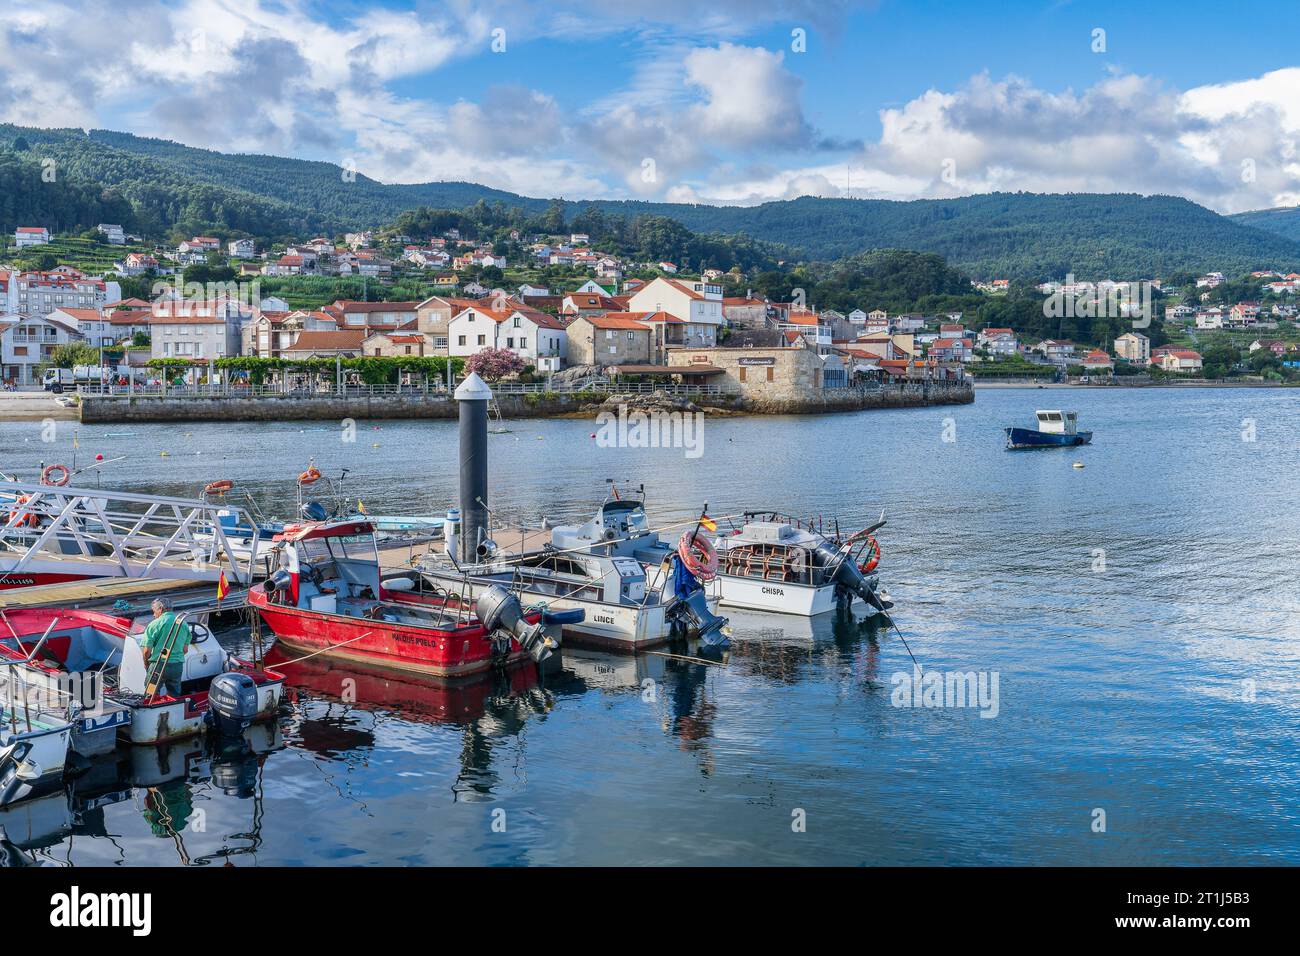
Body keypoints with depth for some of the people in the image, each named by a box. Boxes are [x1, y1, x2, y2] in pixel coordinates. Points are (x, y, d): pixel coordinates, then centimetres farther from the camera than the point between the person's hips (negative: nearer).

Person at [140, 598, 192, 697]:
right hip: (178, 666, 4)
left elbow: (147, 650, -10)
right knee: (175, 696, 15)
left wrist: (146, 664, 7)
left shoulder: (154, 624, -9)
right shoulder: (184, 624, 7)